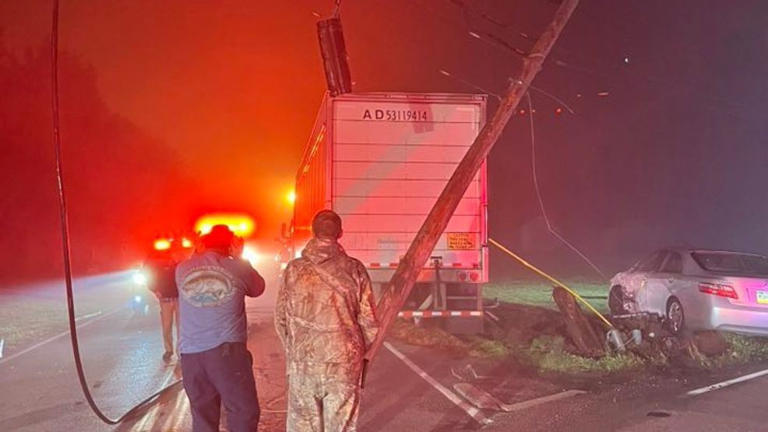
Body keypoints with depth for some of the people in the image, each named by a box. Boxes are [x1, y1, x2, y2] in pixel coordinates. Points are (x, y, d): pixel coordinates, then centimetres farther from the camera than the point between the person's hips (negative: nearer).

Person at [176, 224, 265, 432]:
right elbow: (258, 288, 15)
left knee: (202, 415, 11)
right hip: (227, 350, -3)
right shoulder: (238, 268, -1)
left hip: (191, 353, 4)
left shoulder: (182, 269, 6)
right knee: (244, 411, 5)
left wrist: (198, 253, 22)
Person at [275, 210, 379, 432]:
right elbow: (369, 322, -3)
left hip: (302, 362, 1)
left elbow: (281, 319, 4)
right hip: (344, 363, -1)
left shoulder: (294, 269, -2)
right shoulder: (354, 270, -6)